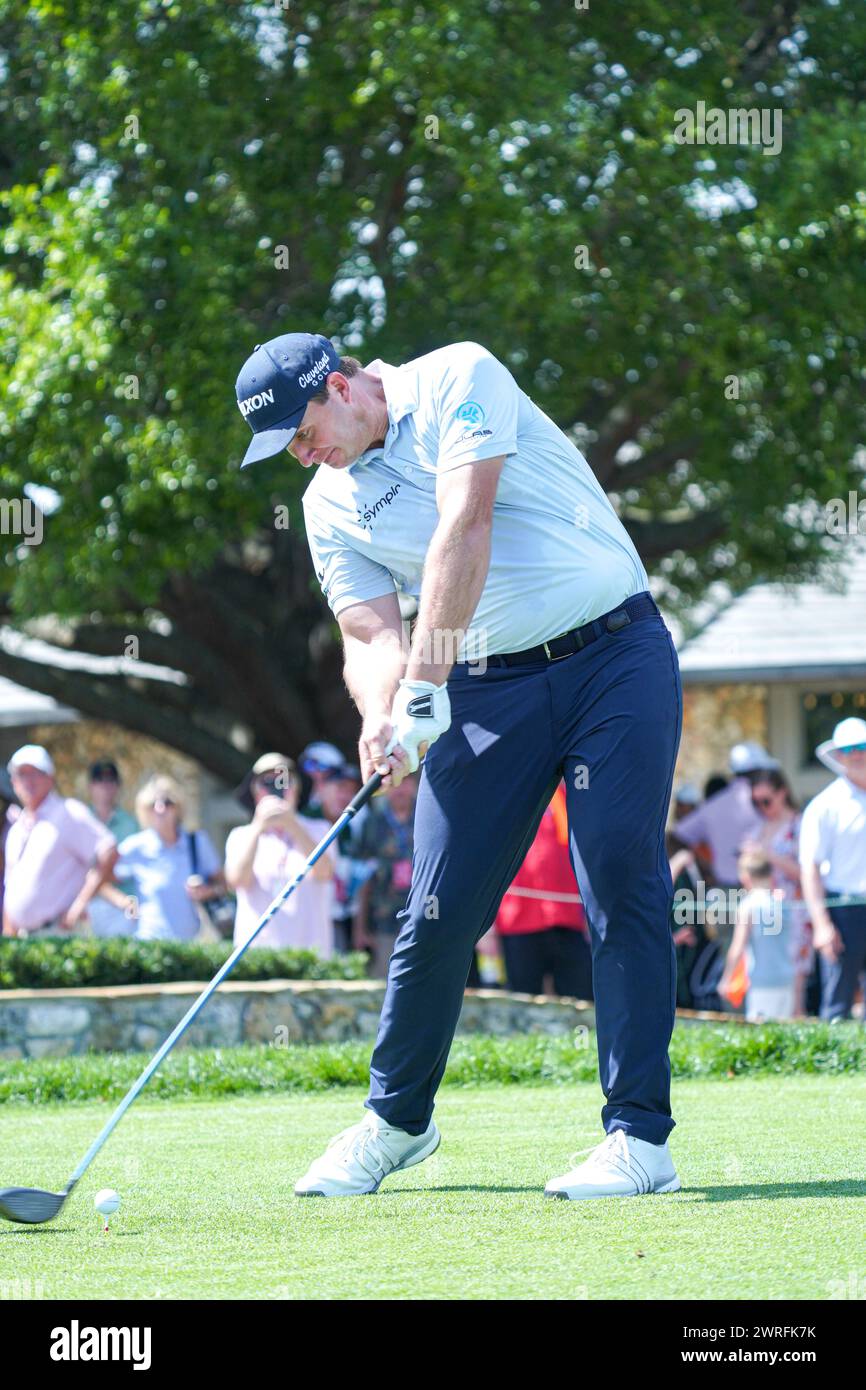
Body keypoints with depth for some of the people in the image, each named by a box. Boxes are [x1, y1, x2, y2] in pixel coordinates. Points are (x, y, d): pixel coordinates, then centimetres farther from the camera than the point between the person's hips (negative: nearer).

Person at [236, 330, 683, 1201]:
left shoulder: (457, 380, -8)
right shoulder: (329, 504, 8)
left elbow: (464, 529, -19)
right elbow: (371, 634, 3)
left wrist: (424, 687, -24)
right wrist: (381, 715, -20)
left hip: (616, 657, -4)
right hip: (489, 687, 4)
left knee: (620, 878, -12)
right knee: (439, 908, -1)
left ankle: (640, 1137, -9)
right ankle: (396, 1120, 17)